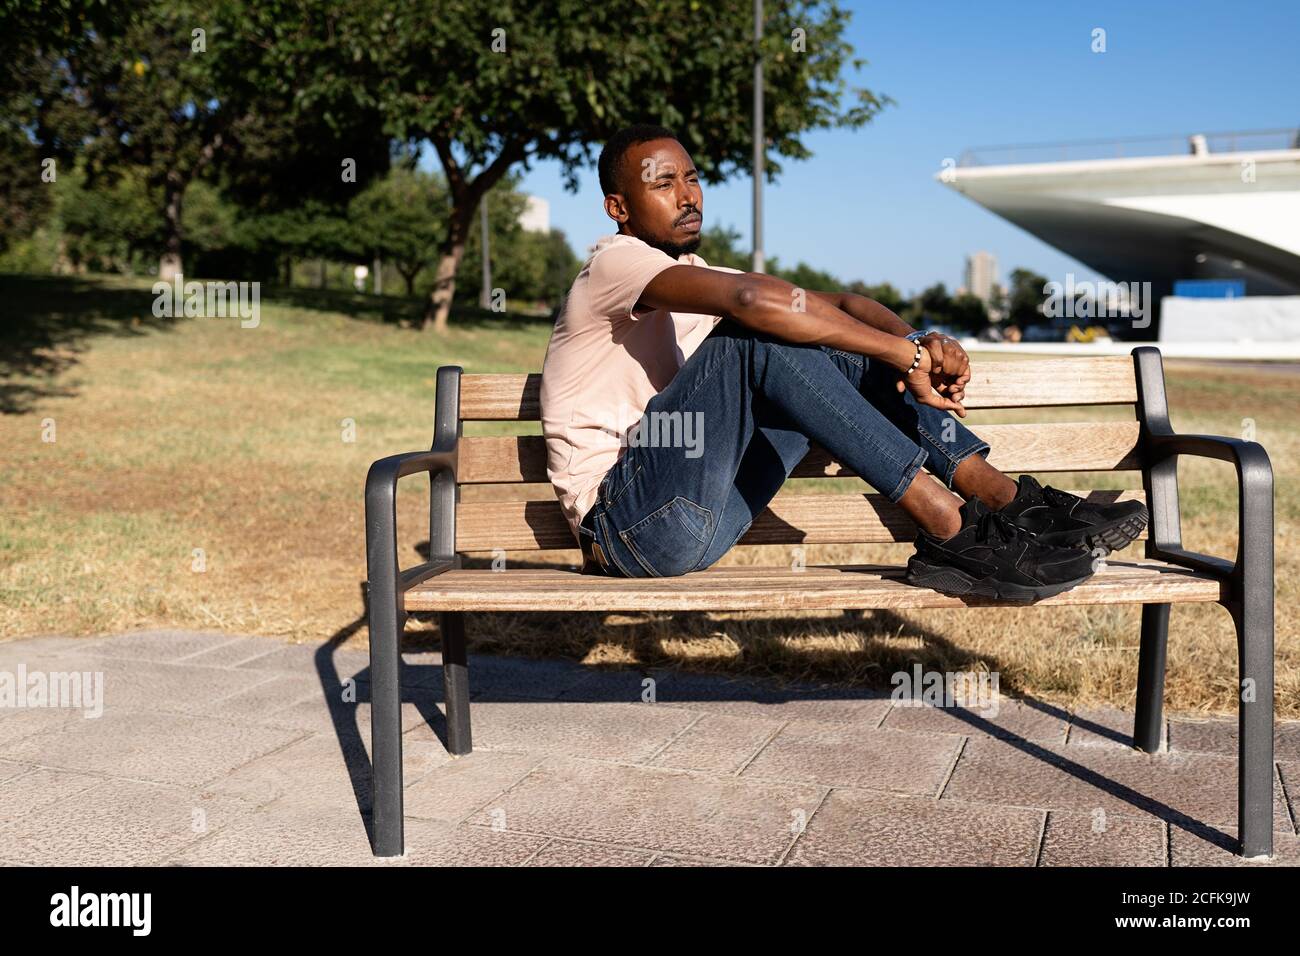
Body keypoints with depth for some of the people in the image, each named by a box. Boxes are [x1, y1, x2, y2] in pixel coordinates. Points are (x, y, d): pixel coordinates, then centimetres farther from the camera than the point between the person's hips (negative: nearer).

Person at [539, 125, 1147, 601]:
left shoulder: (699, 278, 20)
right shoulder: (614, 263, -7)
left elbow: (843, 303, 11)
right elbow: (753, 299, -26)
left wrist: (920, 342, -11)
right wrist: (906, 354, -23)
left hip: (703, 519, 8)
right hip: (625, 522, -7)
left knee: (844, 348, -2)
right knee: (757, 339, -27)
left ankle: (1006, 500, -12)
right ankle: (951, 531, -29)